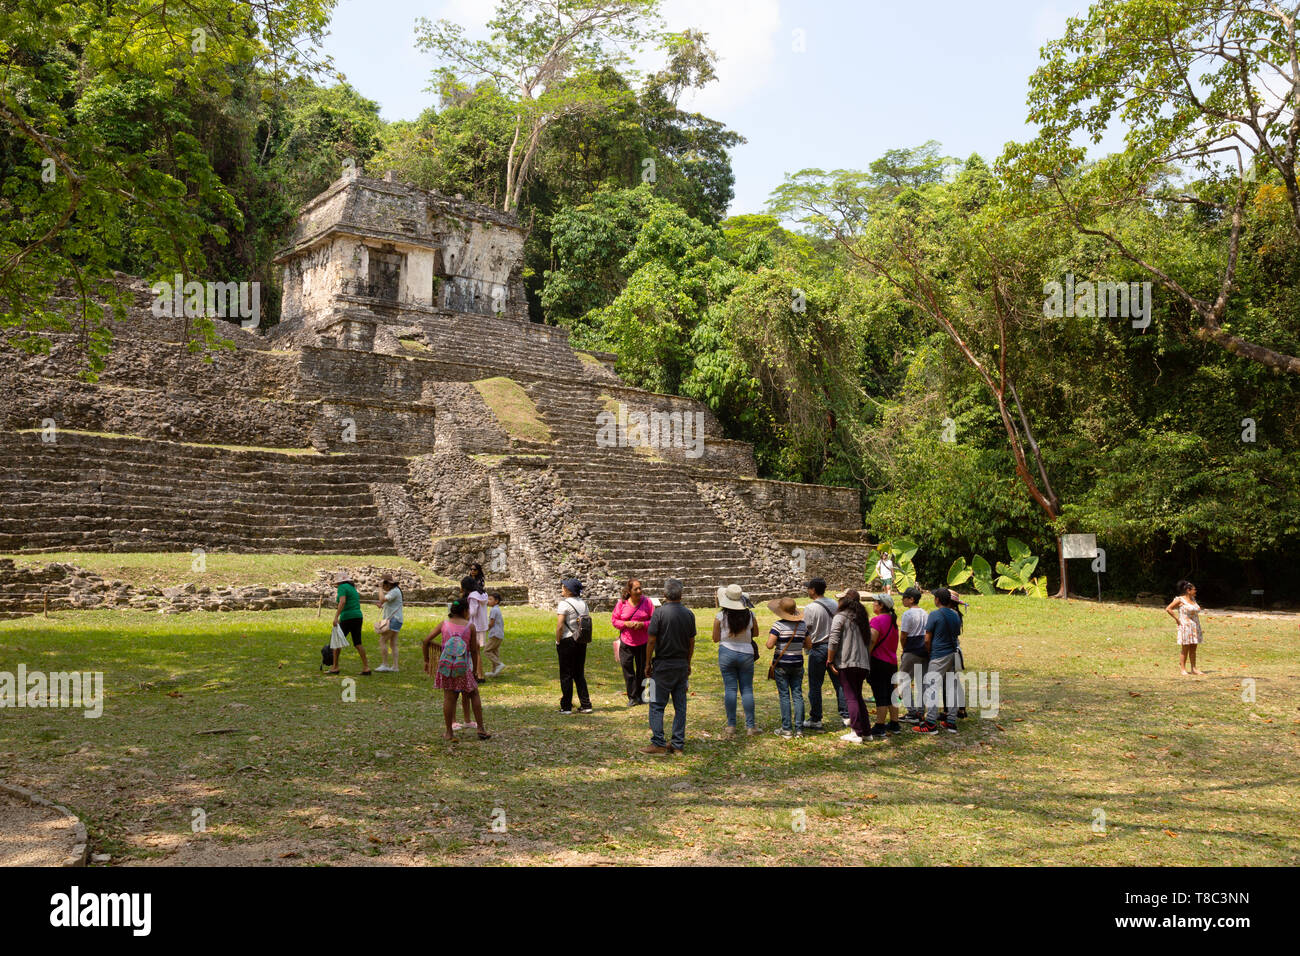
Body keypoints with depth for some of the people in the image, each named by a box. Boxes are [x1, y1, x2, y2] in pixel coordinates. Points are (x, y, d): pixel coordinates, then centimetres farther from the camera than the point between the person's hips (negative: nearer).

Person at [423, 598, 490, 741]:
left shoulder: (444, 624, 4)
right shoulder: (470, 626, -2)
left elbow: (427, 641, 2)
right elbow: (474, 650, 0)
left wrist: (426, 660, 13)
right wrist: (474, 669, 11)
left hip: (446, 665, 2)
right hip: (464, 667, -2)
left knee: (449, 697, 7)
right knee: (474, 694, 14)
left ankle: (449, 732, 11)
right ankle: (481, 729, 16)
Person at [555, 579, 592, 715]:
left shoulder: (564, 604, -12)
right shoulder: (583, 603, 9)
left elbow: (559, 626, -17)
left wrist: (558, 642, -7)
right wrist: (583, 639, 14)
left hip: (567, 641, -6)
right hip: (581, 642, 6)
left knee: (566, 675, 2)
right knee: (580, 674, 14)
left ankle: (566, 707, 5)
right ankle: (586, 705, 12)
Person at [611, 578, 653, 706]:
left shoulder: (647, 602, -3)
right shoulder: (622, 603, -3)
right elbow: (614, 620, 3)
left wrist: (642, 624, -16)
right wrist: (626, 624, -14)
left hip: (643, 642, 0)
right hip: (626, 641, 0)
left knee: (642, 669, 9)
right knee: (627, 668, -4)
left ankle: (640, 695, 25)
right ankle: (632, 697, 5)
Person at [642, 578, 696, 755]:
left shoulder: (660, 612, -11)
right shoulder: (688, 614, 3)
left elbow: (651, 641, -11)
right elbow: (692, 642, 9)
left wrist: (648, 663, -1)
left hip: (663, 665, -4)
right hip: (682, 665, 5)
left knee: (657, 706, 3)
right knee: (680, 706, 9)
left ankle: (658, 744, 1)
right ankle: (678, 744, 11)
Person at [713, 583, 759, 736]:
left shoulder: (720, 617, -8)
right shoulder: (750, 615, -3)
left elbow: (716, 639, -1)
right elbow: (755, 633, 12)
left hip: (726, 653, -1)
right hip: (746, 653, 1)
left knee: (730, 689, 4)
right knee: (747, 689, 6)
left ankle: (731, 726, 6)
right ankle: (750, 726, 7)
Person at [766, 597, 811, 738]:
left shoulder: (778, 625, -13)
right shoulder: (802, 625, 2)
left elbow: (769, 645, -18)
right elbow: (809, 645, 9)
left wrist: (771, 637, 2)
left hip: (781, 664, -4)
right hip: (797, 664, 4)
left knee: (784, 696, 1)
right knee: (797, 695, 7)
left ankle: (786, 729, 3)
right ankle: (799, 729, 7)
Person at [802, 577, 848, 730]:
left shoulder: (810, 608, -14)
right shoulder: (834, 605, 4)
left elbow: (804, 630, -10)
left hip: (818, 648, -6)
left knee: (815, 685, 2)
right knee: (839, 682, 11)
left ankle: (815, 719, 6)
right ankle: (846, 716, 13)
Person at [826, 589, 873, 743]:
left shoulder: (840, 617, -6)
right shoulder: (862, 617, 17)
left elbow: (833, 642, -13)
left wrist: (830, 661, -7)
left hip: (847, 663, -7)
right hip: (863, 664, 7)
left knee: (851, 698, -4)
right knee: (858, 696, 17)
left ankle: (856, 733, -7)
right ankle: (866, 731, 18)